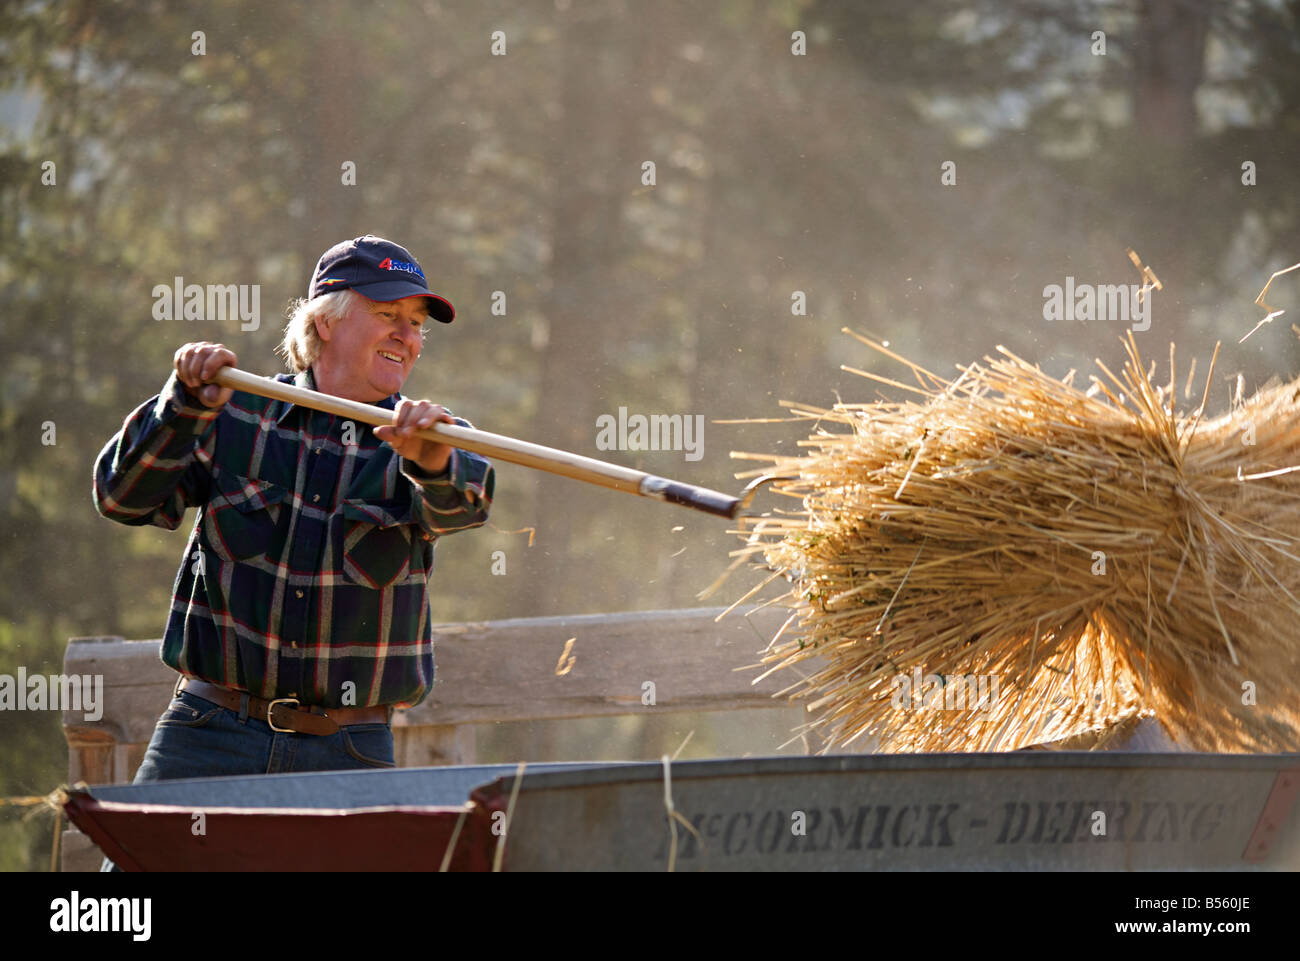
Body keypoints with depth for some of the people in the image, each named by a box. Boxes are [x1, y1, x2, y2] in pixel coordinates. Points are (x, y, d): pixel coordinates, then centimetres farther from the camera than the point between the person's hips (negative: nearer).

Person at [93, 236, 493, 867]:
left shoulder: (435, 441, 4)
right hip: (209, 739, 0)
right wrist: (187, 405, -16)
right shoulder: (236, 415, 5)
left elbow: (462, 502, -19)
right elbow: (124, 497, -1)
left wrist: (432, 460, -42)